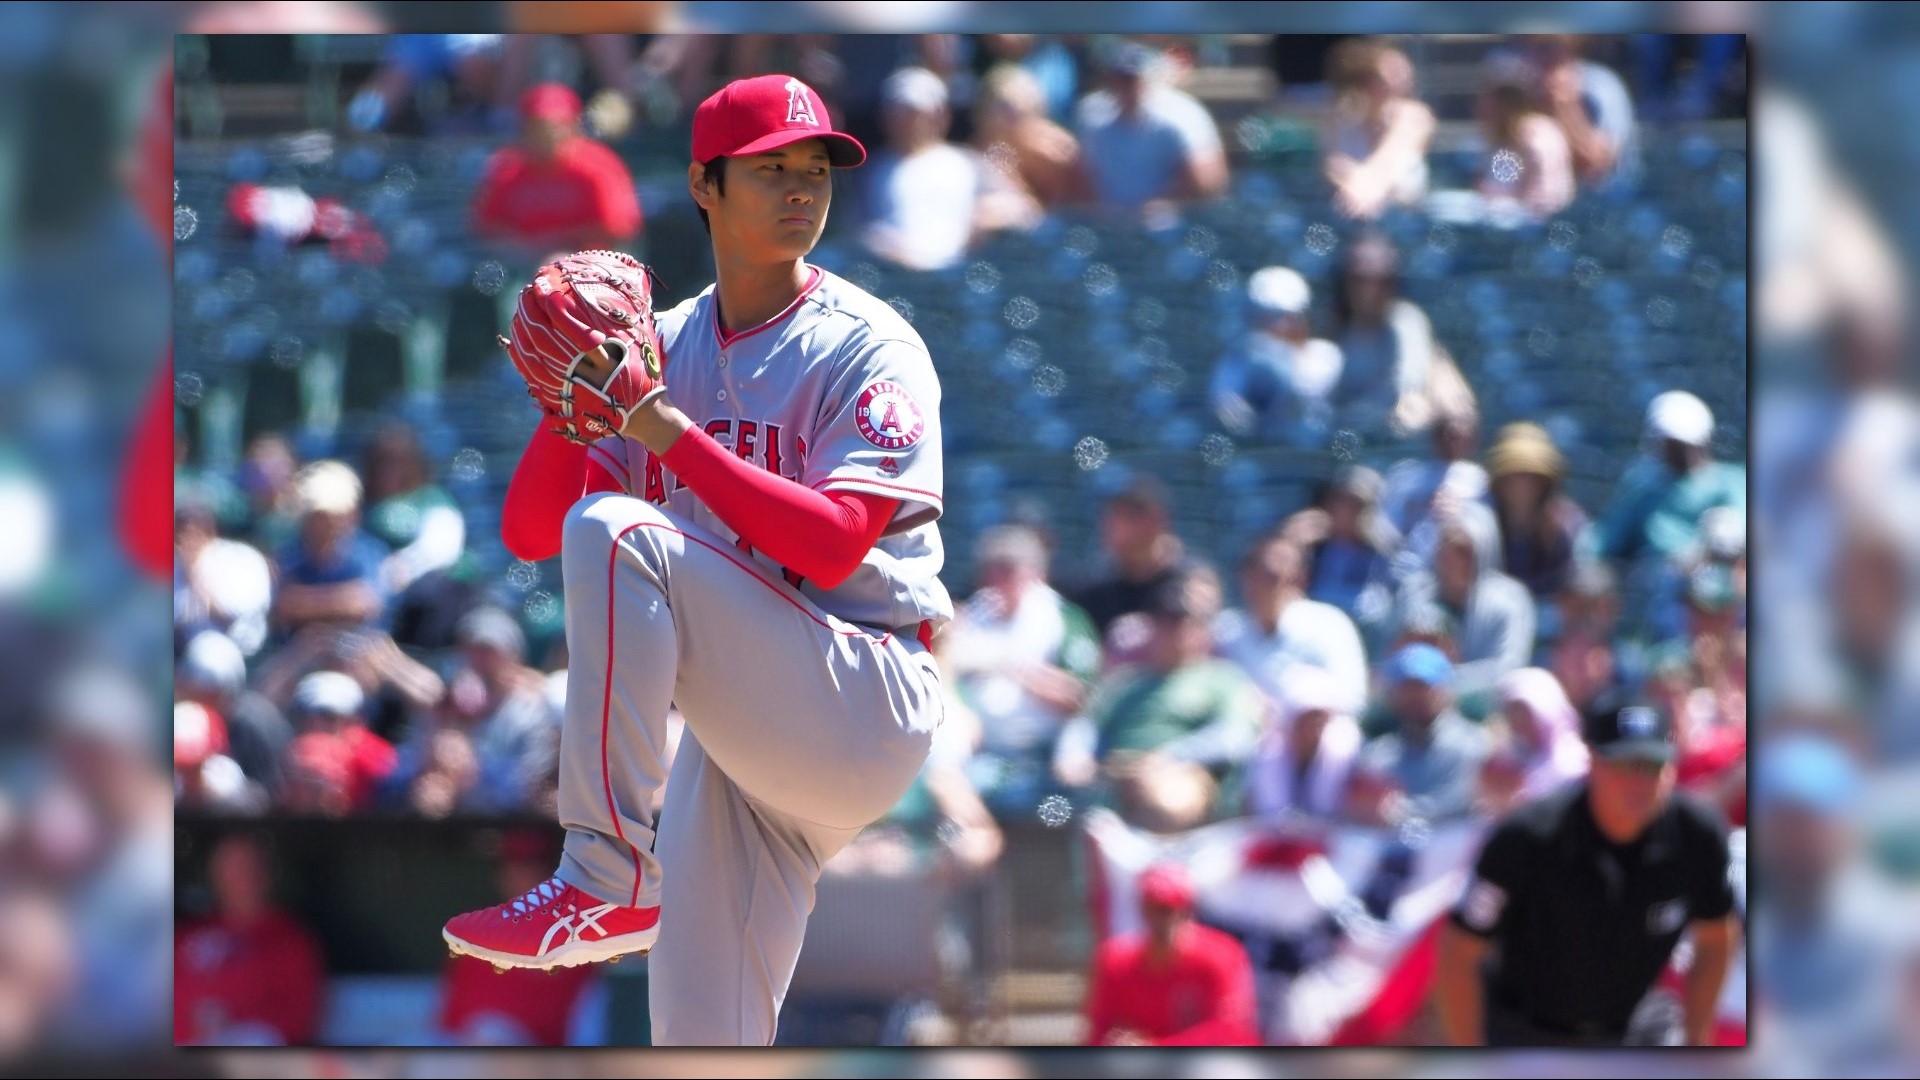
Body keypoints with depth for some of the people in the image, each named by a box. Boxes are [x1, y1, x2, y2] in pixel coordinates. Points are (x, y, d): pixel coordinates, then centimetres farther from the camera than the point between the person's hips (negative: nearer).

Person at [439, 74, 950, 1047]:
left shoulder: (867, 347, -5)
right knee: (702, 1035, 0)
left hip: (870, 705, -6)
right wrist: (576, 407, -10)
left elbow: (833, 547, -20)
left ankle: (606, 884, -28)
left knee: (616, 533, -25)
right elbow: (531, 532, 8)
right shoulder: (660, 346, 12)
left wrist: (663, 426, -21)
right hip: (741, 730, 6)